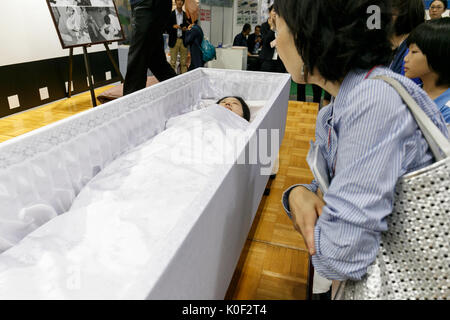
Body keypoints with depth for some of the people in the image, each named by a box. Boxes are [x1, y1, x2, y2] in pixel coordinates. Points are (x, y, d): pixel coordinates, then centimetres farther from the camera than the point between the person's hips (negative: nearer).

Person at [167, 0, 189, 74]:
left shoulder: (186, 15, 10)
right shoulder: (170, 14, 3)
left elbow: (189, 26, 17)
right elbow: (166, 28, 2)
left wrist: (186, 29, -5)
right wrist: (173, 26, -16)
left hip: (184, 41, 2)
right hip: (174, 40, -2)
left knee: (184, 62, 2)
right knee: (173, 62, -2)